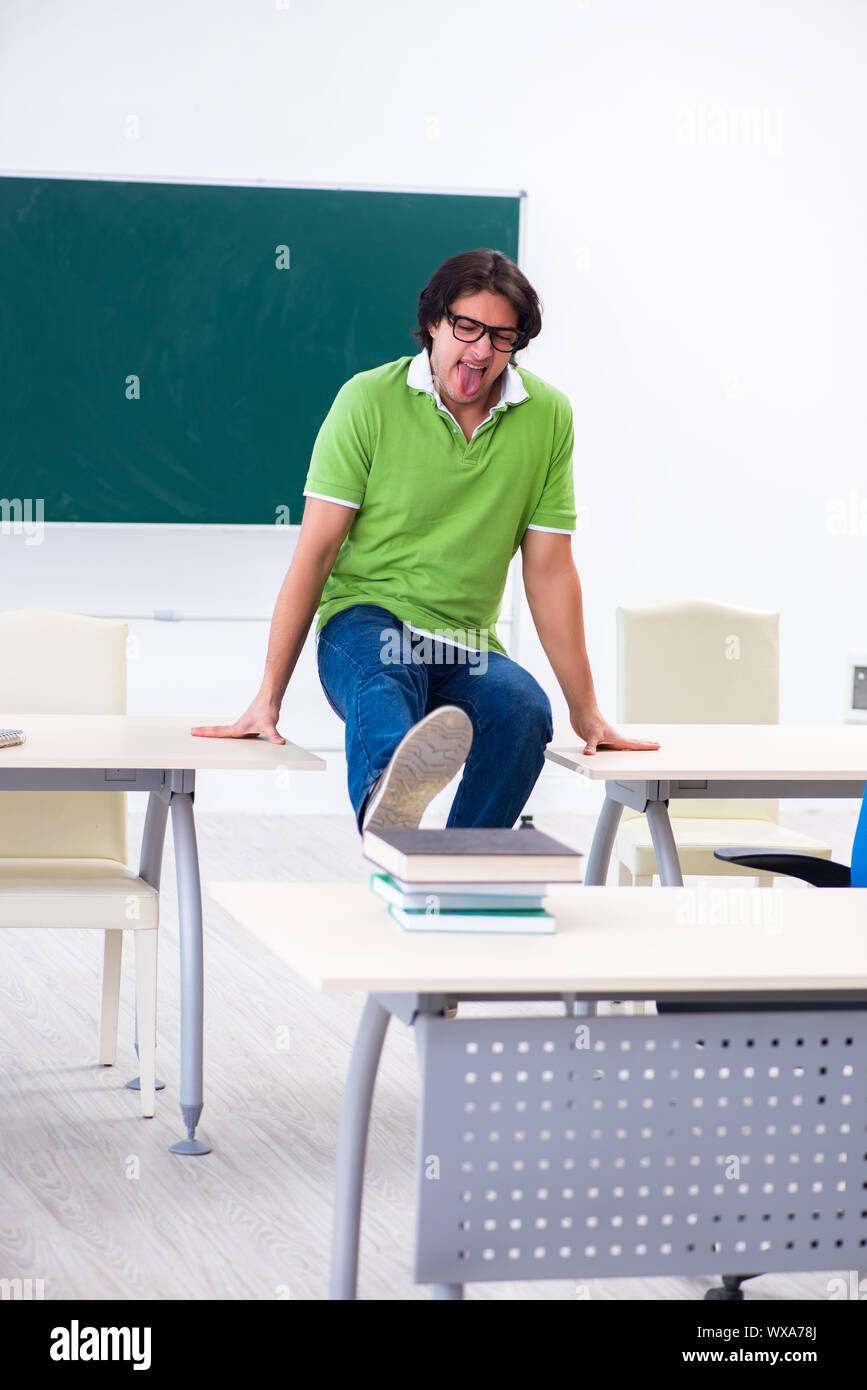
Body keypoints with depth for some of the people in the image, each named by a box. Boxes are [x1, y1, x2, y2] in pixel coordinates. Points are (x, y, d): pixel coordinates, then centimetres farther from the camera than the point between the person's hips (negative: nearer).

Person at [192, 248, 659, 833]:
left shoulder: (549, 417, 3)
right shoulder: (368, 400, -4)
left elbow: (549, 570, 8)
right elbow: (316, 551, -4)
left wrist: (586, 711, 9)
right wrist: (268, 699, -8)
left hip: (468, 651, 3)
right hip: (364, 622, -3)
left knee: (523, 707, -32)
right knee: (387, 673, -40)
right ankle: (386, 795, -73)